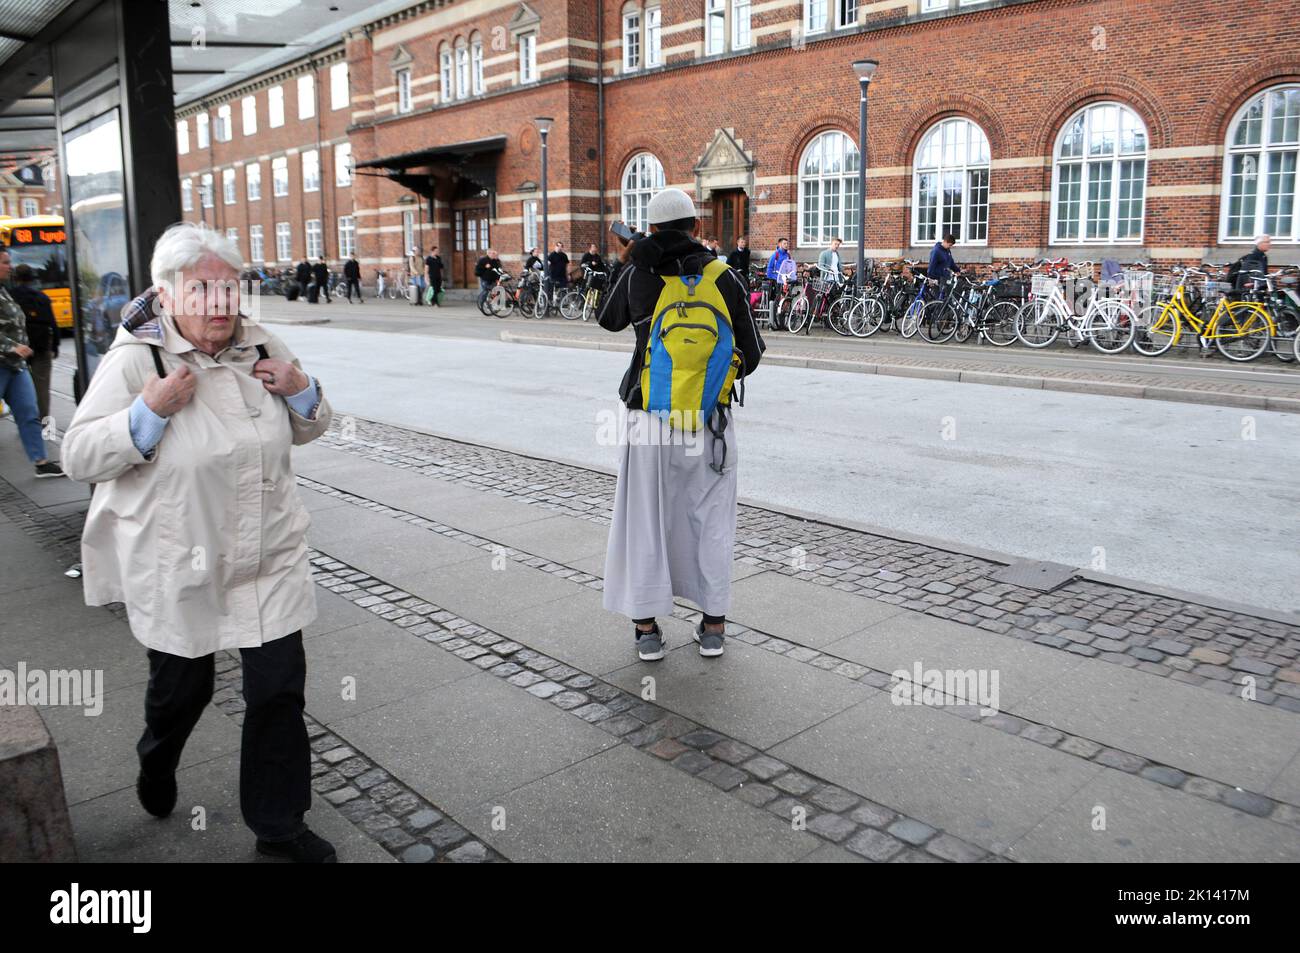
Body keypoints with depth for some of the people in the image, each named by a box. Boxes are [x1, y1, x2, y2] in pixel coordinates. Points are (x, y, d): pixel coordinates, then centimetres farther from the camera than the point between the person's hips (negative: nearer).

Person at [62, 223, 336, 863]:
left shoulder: (261, 348, 1)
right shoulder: (135, 359, -11)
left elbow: (308, 430, 14)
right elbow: (80, 457, -11)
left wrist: (302, 390, -9)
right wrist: (151, 410, -26)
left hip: (270, 559, 3)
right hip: (178, 569, -2)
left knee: (279, 690, 3)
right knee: (182, 688, 18)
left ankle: (279, 826, 22)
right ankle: (156, 765, 54)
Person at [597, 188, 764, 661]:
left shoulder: (638, 274, -4)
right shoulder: (725, 278, -4)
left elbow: (609, 320, 15)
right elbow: (749, 355, -1)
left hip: (648, 419, 0)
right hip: (709, 422, 1)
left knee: (645, 520, 11)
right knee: (710, 521, 13)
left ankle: (647, 629, 16)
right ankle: (713, 627, 20)